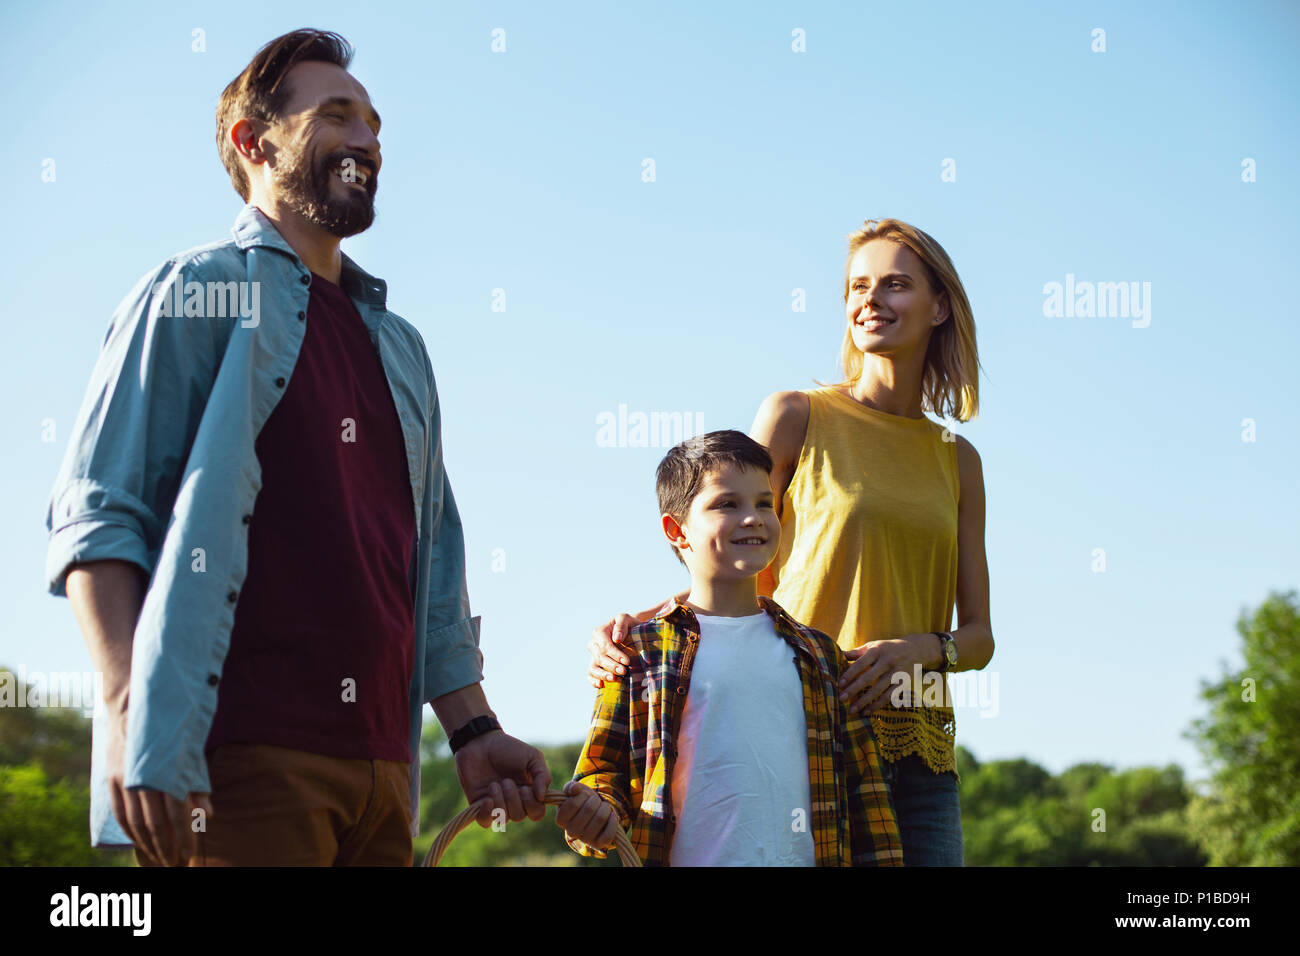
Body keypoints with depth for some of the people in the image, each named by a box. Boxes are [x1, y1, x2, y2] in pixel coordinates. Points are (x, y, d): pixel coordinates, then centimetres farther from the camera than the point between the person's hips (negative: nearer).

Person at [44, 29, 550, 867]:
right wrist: (130, 711, -18)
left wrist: (472, 729, 14)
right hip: (240, 761, -6)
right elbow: (95, 518, -5)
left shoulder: (399, 347, 24)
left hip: (379, 767, 6)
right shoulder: (198, 294, 4)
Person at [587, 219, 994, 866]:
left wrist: (922, 647, -9)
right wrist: (639, 624, -14)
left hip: (919, 750, 4)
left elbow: (978, 636, 13)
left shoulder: (958, 460, 15)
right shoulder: (797, 417, 5)